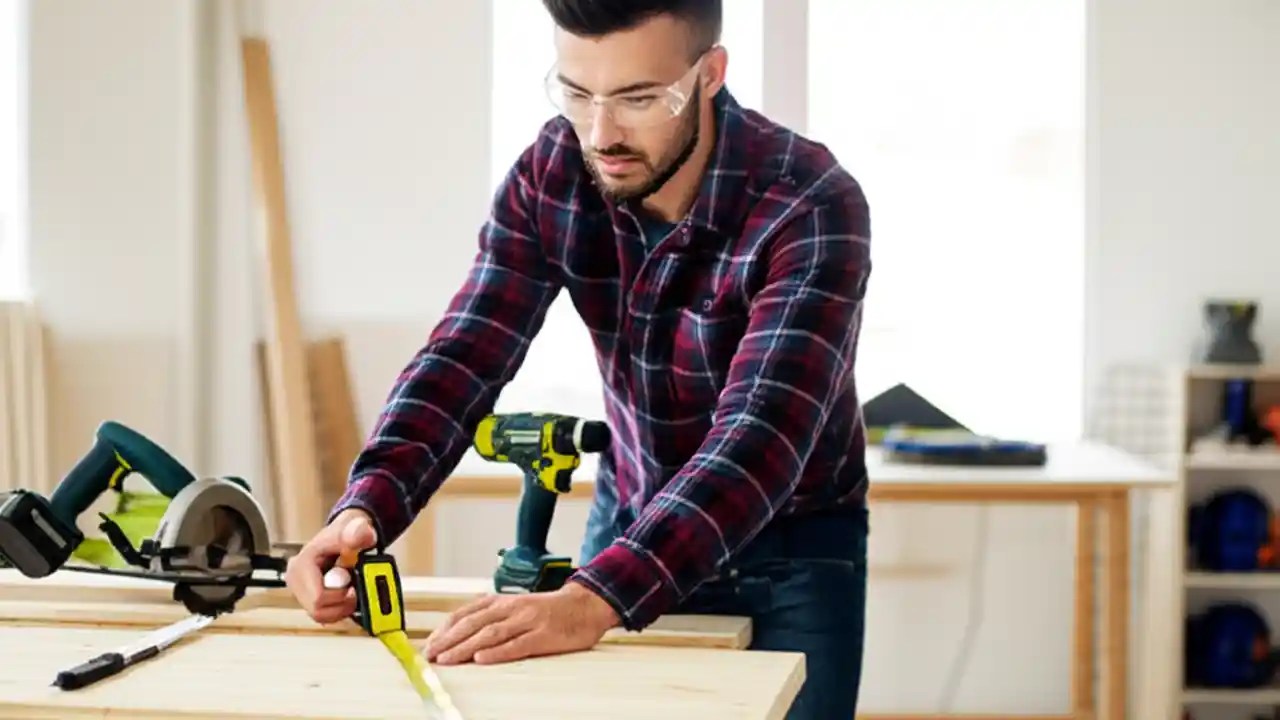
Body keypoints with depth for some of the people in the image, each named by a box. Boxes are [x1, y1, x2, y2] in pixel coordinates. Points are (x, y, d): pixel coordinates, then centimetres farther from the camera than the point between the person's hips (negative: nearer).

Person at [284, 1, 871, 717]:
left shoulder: (811, 206, -29)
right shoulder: (550, 175, -15)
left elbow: (761, 435, -40)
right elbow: (469, 353, -20)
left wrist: (592, 601, -53)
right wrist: (366, 506, -40)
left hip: (790, 551, -3)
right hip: (632, 522, 4)